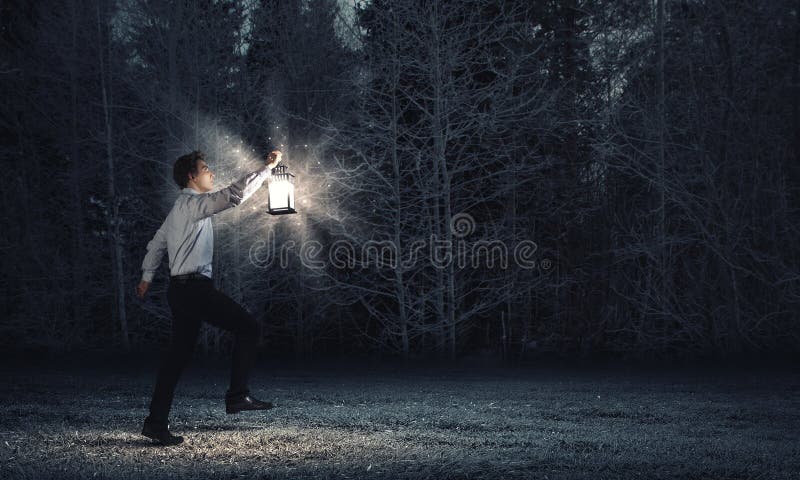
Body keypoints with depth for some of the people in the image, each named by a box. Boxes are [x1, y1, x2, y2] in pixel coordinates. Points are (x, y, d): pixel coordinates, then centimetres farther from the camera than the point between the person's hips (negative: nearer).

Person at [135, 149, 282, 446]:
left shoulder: (180, 209, 22)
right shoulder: (194, 203, -9)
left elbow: (157, 243, 30)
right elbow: (234, 195, -22)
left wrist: (146, 278, 39)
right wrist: (266, 168, -16)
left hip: (181, 290, 10)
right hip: (195, 287, -10)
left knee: (178, 355, 10)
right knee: (247, 327, -8)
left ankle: (156, 422, 11)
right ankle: (237, 396, -10)